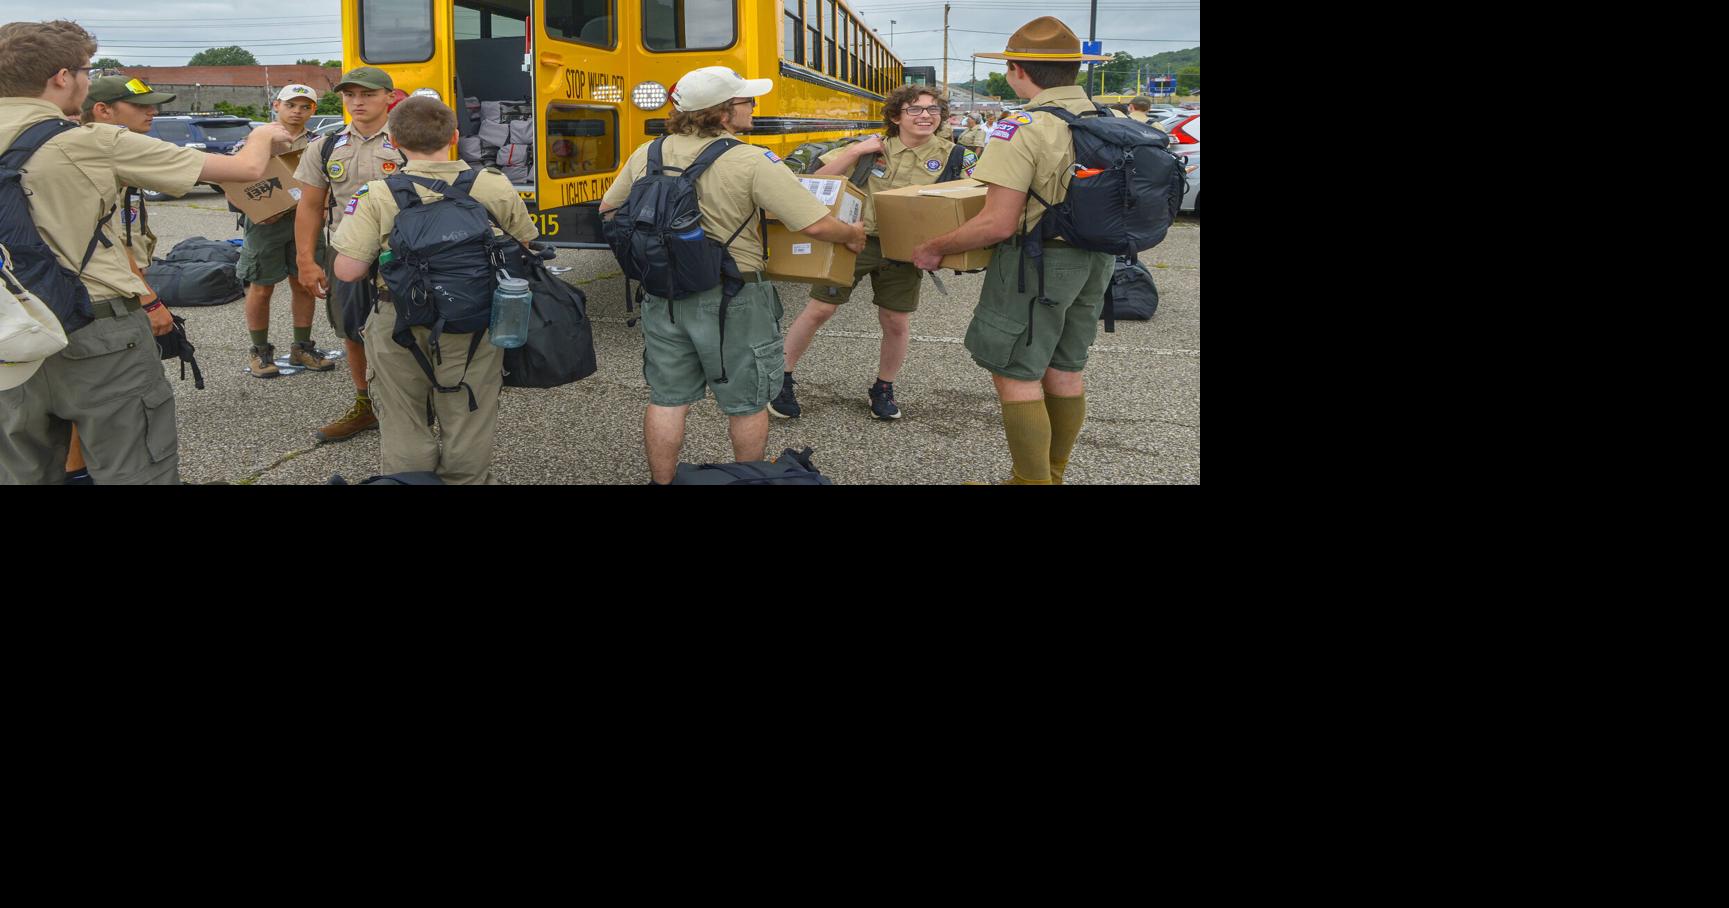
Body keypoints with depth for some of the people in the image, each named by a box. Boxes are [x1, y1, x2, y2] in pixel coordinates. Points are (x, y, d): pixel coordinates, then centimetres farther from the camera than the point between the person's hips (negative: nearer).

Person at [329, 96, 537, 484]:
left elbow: (348, 271, -14)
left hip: (401, 332, -1)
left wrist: (389, 256, 5)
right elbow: (523, 248, 6)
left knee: (404, 431, 15)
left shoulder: (377, 196, -12)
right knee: (469, 432, 15)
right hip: (474, 332, 1)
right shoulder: (496, 187, -7)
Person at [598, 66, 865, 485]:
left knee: (667, 399, 16)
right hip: (732, 301, -5)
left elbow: (608, 210, 12)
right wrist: (853, 236, -1)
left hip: (663, 296, 5)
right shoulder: (753, 162, -19)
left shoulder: (647, 154, -2)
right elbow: (816, 225, -22)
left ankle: (661, 482, 27)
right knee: (747, 403, 14)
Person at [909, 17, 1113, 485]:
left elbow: (998, 224, -23)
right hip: (1092, 261, 8)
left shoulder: (1024, 129, -20)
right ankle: (1053, 475, 30)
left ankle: (1032, 480, 6)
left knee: (1015, 377, 1)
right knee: (1064, 372, 17)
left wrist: (934, 249, -10)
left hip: (1038, 264, -8)